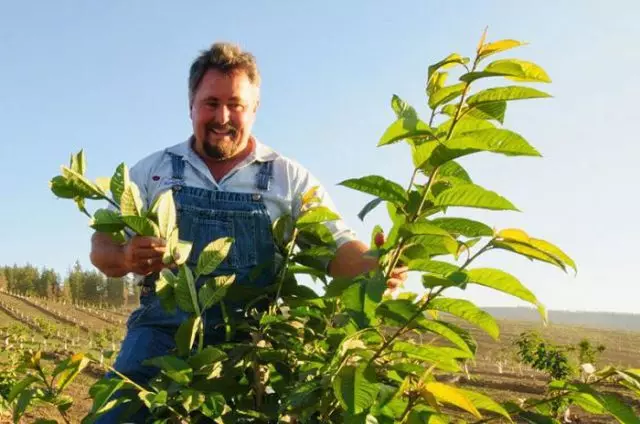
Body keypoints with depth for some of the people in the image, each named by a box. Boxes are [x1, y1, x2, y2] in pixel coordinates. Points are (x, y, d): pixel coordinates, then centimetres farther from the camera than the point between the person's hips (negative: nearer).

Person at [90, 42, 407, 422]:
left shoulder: (291, 179, 7)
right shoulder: (152, 171, 11)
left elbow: (337, 246, 0)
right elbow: (102, 248, 10)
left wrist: (375, 265, -24)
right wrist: (128, 258, -15)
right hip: (162, 335, 1)